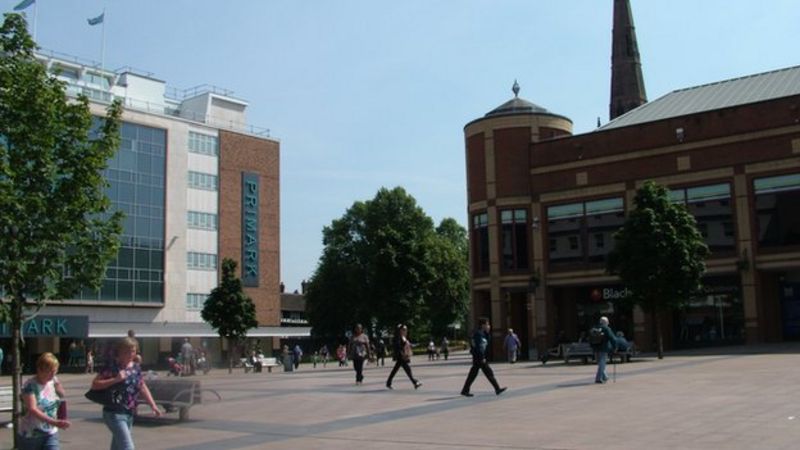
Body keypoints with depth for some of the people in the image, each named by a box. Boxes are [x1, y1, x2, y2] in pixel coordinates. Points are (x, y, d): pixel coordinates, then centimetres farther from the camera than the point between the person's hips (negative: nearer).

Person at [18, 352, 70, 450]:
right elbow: (33, 410, -28)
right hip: (31, 435, -3)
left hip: (51, 433, 3)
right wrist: (54, 422, -38)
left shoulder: (54, 381, -1)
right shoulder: (30, 385, -17)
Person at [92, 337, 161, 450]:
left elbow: (143, 387, 17)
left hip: (129, 414, 7)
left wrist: (153, 405, 10)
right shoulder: (112, 366, -10)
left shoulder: (136, 368, 9)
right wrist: (115, 380, -22)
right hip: (114, 414, -7)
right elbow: (94, 384, -13)